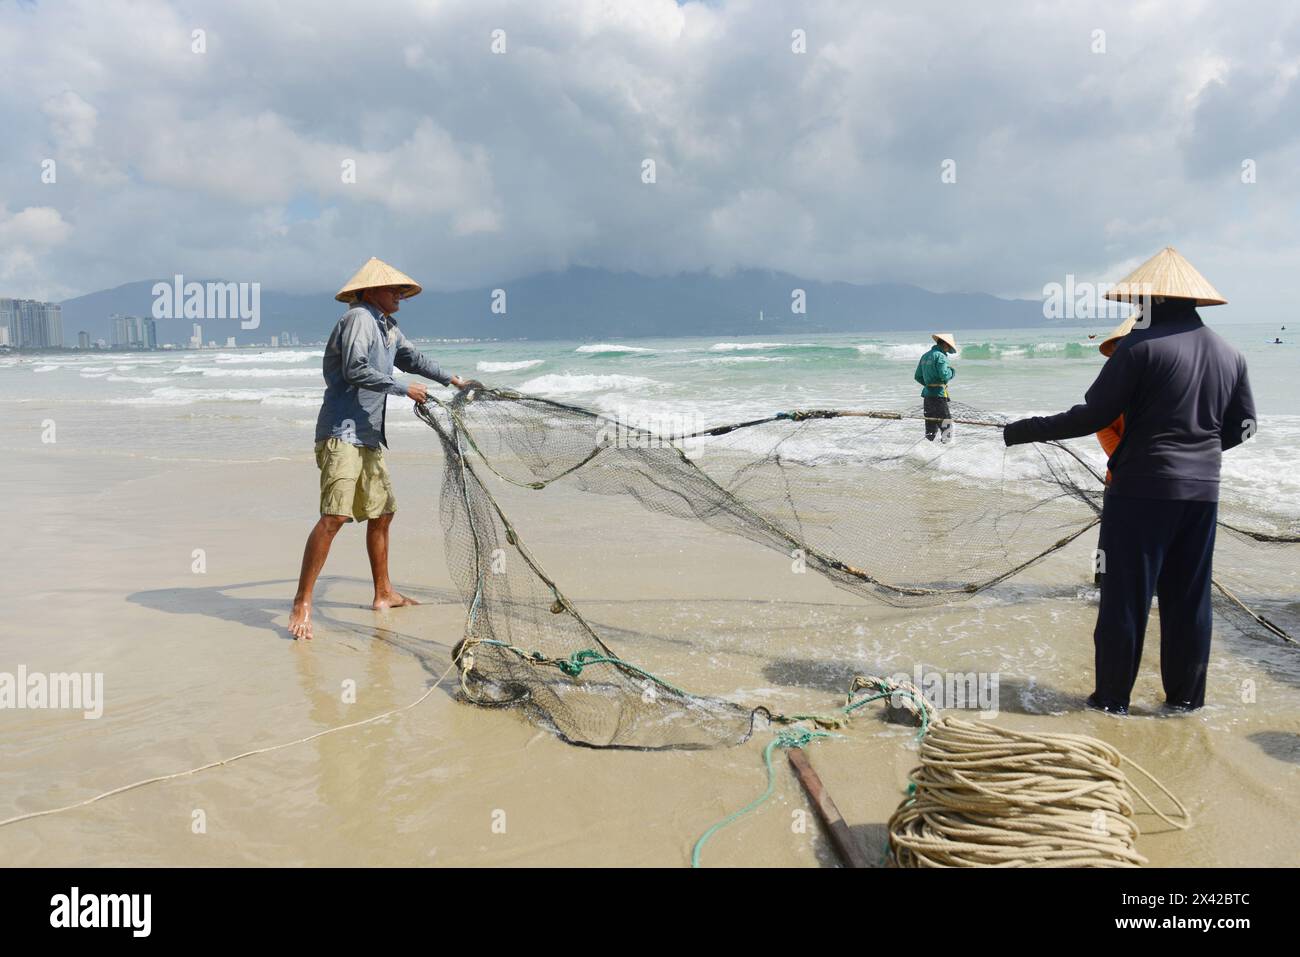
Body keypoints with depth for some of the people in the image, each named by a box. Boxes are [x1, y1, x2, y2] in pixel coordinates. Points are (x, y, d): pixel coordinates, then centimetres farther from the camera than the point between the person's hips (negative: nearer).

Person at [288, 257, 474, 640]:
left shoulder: (388, 326, 19)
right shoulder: (358, 318, -10)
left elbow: (411, 357, 36)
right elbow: (356, 371, -21)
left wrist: (450, 378, 41)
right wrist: (403, 389, -14)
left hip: (369, 437, 10)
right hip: (341, 433, -10)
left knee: (381, 512, 15)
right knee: (335, 515, -18)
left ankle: (383, 593, 28)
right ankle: (301, 604, -15)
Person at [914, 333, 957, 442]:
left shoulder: (925, 356, 15)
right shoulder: (940, 356, -11)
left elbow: (918, 377, 19)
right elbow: (944, 375, -20)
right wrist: (952, 371, -1)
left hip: (927, 393, 8)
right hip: (938, 393, -8)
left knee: (931, 421, 11)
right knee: (945, 420, -5)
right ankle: (946, 440, -10)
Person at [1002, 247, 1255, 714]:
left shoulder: (1141, 345, -12)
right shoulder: (1230, 355, 8)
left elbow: (1092, 416, -14)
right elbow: (1242, 426, 15)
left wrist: (1022, 431, -7)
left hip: (1141, 488, -6)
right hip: (1202, 492, 6)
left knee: (1125, 596, 2)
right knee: (1189, 598, 13)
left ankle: (1112, 696, 9)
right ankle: (1185, 696, 21)